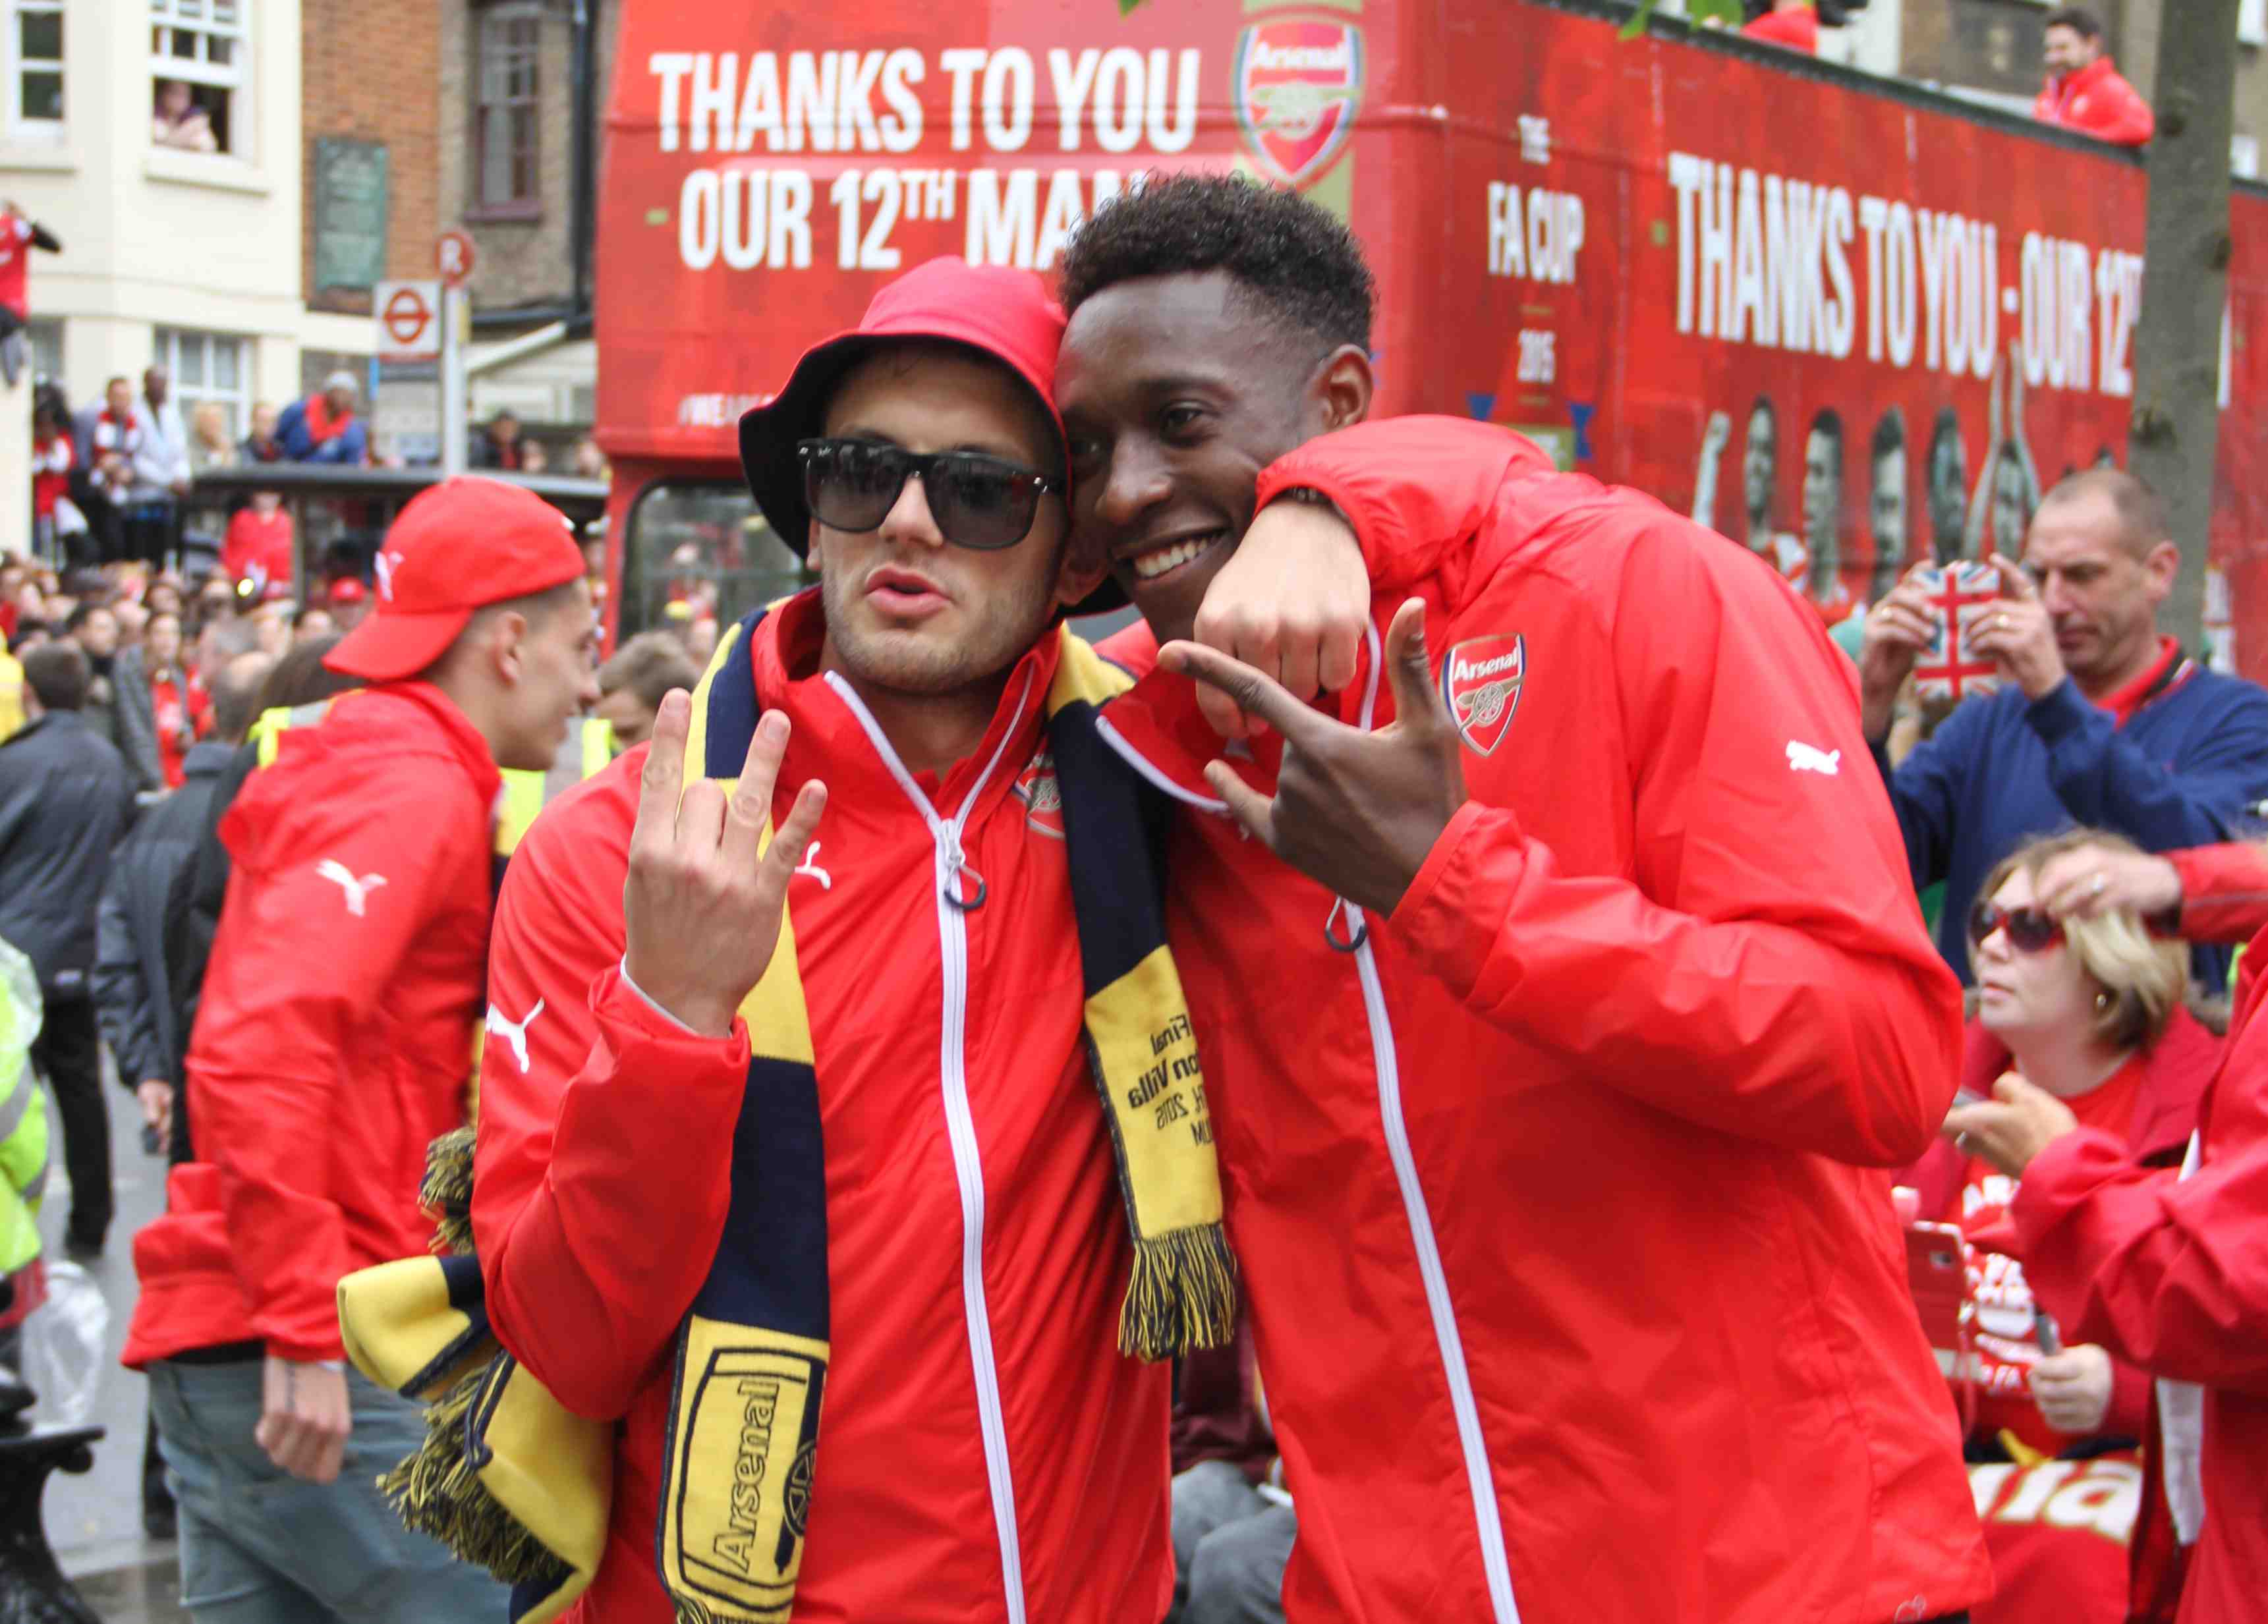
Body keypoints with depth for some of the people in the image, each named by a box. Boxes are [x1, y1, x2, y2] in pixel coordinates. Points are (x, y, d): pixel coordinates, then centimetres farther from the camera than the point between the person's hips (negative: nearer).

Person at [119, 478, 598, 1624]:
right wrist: (304, 1323, -24)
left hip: (217, 1353, 10)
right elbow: (255, 1045, -24)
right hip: (308, 1360, -10)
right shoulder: (414, 795, -11)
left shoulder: (351, 775, 20)